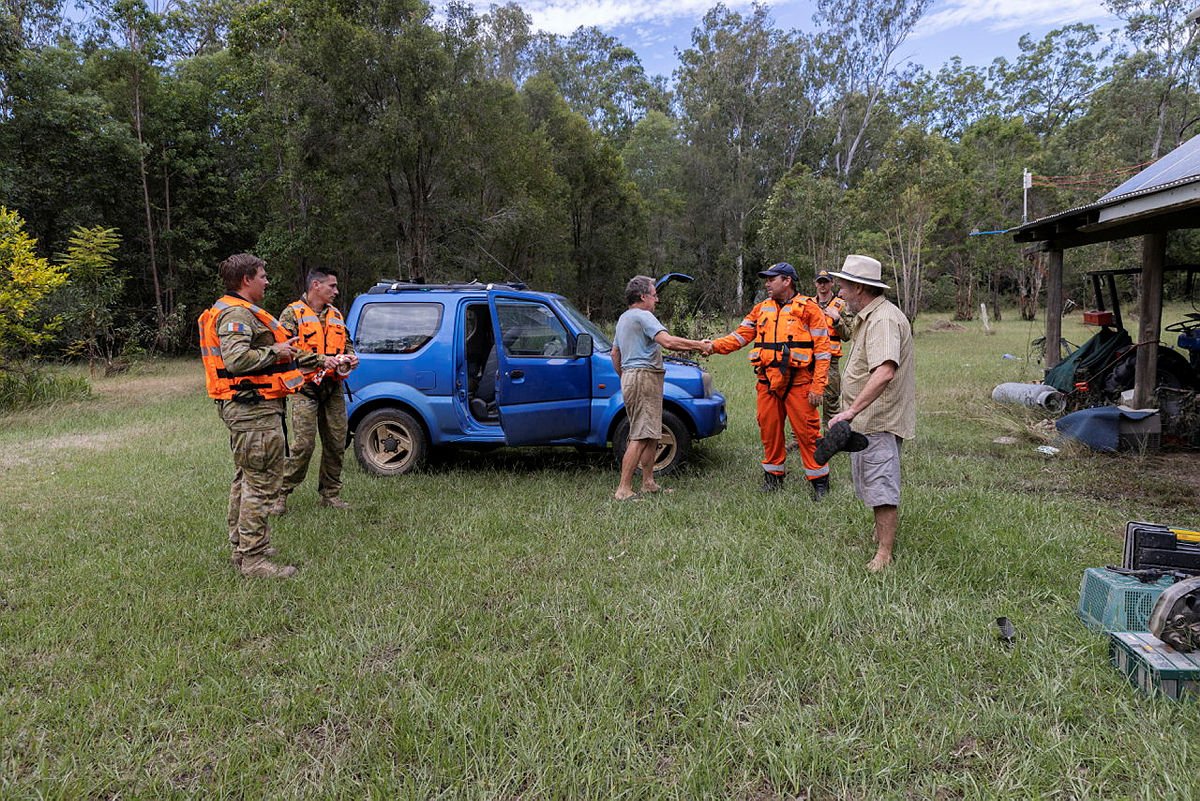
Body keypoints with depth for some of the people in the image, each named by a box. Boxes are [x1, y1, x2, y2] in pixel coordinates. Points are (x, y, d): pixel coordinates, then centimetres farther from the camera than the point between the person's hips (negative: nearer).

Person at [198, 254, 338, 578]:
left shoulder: (240, 312, 20)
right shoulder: (236, 314, -15)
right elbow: (236, 359, -31)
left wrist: (319, 361, 28)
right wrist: (276, 351, -18)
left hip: (245, 408, 12)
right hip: (254, 410, -12)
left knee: (246, 478, 20)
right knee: (262, 482, -8)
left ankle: (241, 546, 33)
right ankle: (253, 558, -2)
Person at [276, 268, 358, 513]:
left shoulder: (336, 315, 19)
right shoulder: (293, 314, -1)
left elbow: (347, 344, 28)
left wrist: (350, 358, 4)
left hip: (333, 390, 6)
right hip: (305, 389, -6)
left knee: (336, 444, 7)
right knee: (304, 444, -11)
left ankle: (329, 493, 19)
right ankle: (281, 492, 5)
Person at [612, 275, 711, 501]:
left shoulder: (624, 318, 22)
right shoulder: (642, 316, -11)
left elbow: (615, 353, 28)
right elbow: (668, 341, -23)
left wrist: (625, 378, 31)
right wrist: (698, 345, -15)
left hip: (630, 376, 11)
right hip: (644, 377, -11)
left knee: (652, 434, 13)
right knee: (640, 437, -12)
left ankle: (648, 484, 17)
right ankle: (623, 489, -13)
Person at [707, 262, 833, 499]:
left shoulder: (809, 309, -1)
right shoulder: (761, 310, 15)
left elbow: (822, 349, -5)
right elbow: (740, 336, 10)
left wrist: (817, 387, -11)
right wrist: (714, 346, -8)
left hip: (798, 383, -5)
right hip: (768, 382, 5)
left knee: (806, 431, -3)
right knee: (769, 429, 10)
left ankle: (819, 481, 8)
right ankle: (774, 476, 26)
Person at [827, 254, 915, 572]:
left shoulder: (883, 319, -21)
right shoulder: (868, 317, 16)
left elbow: (884, 372, -35)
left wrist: (851, 410, -37)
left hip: (879, 419, -11)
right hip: (867, 417, 11)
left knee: (881, 484, -7)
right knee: (870, 481, 23)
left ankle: (885, 553, -2)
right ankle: (882, 528, 40)